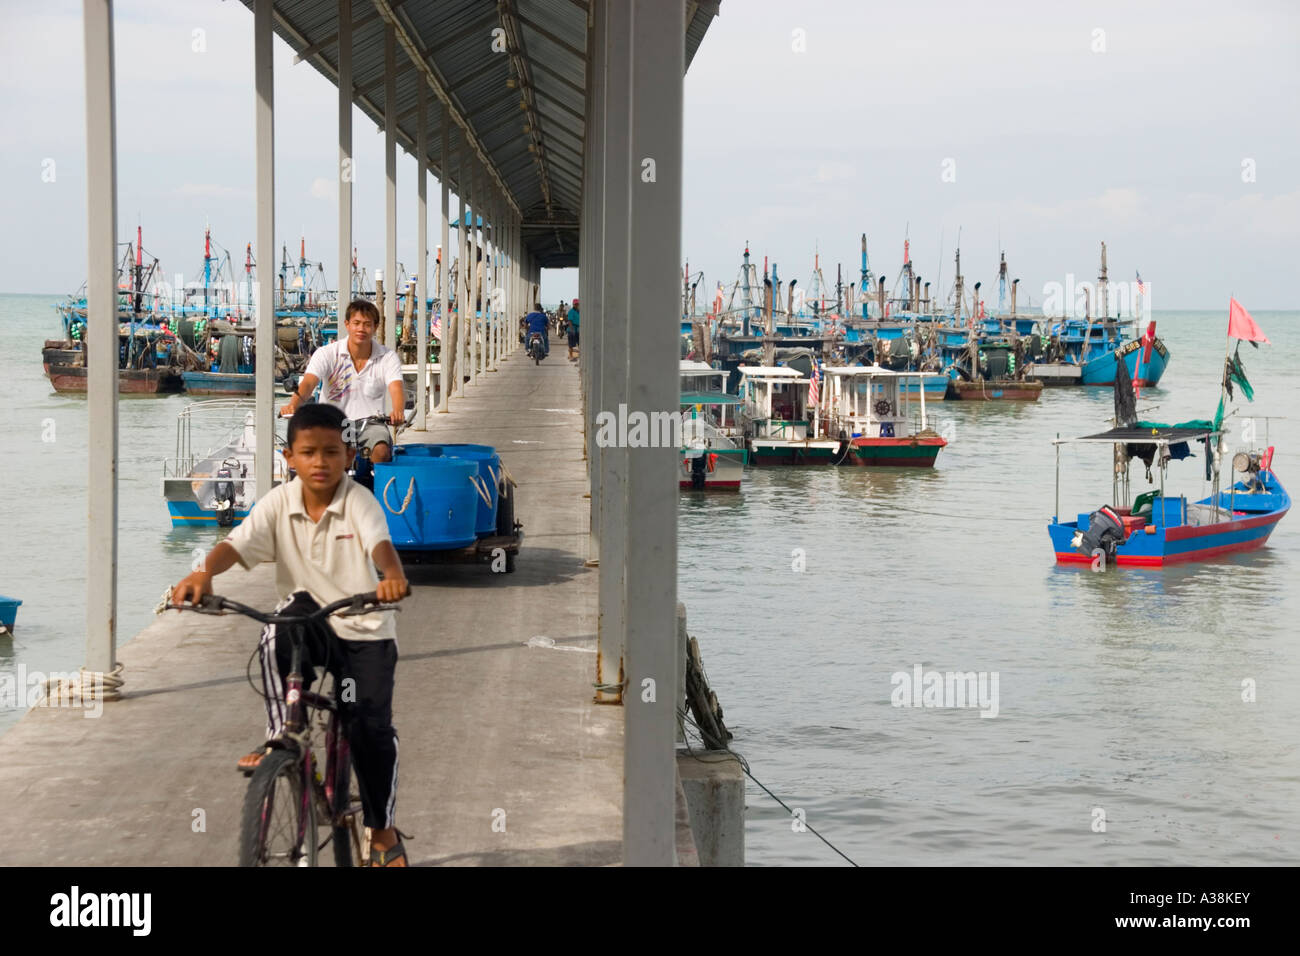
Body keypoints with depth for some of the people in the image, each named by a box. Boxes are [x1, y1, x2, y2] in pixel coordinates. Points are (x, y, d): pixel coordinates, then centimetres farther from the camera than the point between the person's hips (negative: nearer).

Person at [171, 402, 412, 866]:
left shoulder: (359, 502, -14)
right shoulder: (280, 503, -6)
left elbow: (379, 542, -33)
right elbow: (238, 544, -17)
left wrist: (393, 576, -56)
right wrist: (203, 572, -39)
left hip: (365, 630, -2)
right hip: (311, 622, 2)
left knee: (371, 727, -13)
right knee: (280, 632, -33)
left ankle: (383, 831, 8)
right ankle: (282, 736, -17)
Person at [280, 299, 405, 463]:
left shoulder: (387, 357, -1)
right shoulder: (326, 354, -3)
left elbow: (396, 388, -16)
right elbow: (308, 383, -16)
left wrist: (398, 412, -41)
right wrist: (293, 405, -40)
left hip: (371, 423, 0)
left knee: (381, 451, -30)